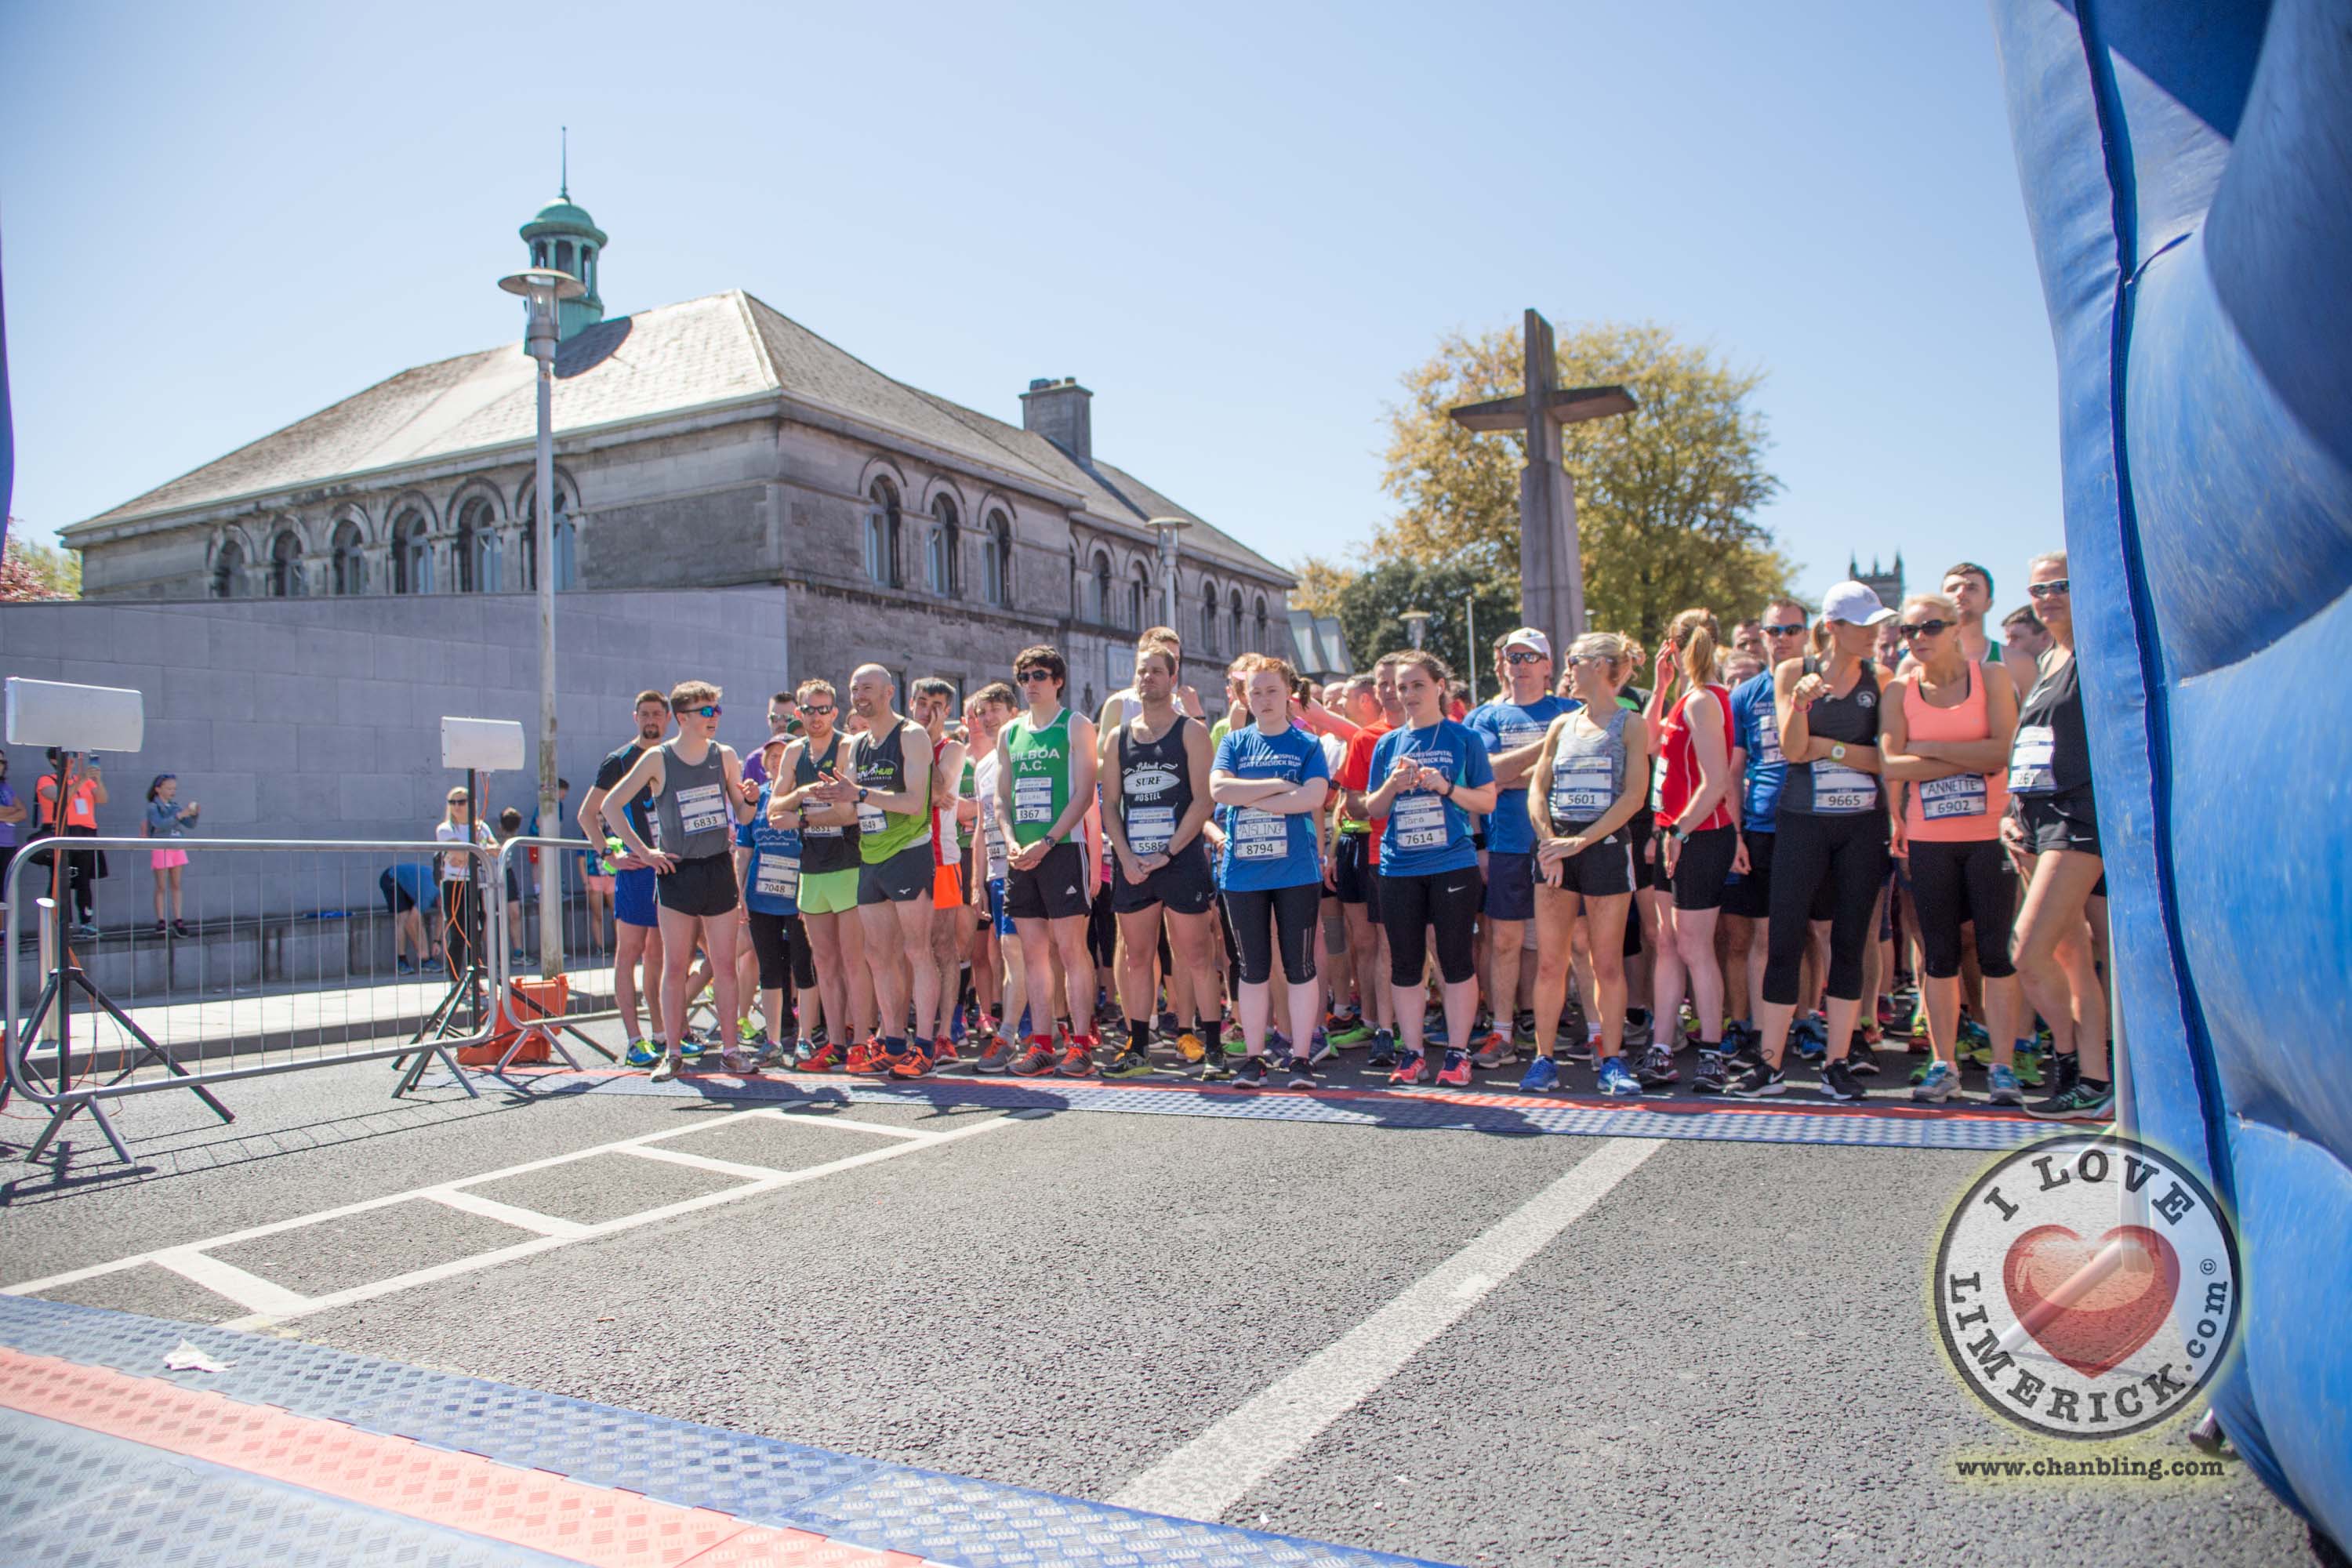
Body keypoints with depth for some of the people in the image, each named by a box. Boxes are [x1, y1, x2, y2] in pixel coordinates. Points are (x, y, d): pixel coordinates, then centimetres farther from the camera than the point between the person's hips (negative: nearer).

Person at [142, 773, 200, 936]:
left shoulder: (175, 806, 9)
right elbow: (161, 824, -23)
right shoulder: (152, 807, -6)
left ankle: (178, 921, 9)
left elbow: (190, 825, 6)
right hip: (160, 849, -5)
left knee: (176, 886, 6)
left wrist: (194, 814, -13)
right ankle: (160, 923, 6)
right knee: (161, 887, 0)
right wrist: (180, 815, -30)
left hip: (177, 848, 5)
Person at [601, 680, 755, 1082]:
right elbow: (611, 806, 0)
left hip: (719, 869, 2)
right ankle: (673, 1052, 10)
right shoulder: (657, 759, -4)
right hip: (676, 872, -2)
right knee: (675, 966, 2)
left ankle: (731, 1048, 11)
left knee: (725, 965, 4)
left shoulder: (725, 756, 5)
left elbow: (741, 815, 10)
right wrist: (642, 850, -4)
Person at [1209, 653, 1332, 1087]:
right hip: (1243, 871, 2)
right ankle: (1253, 1058, 16)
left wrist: (1249, 798, -11)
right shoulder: (1234, 742, 8)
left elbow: (1314, 797, -13)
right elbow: (1218, 788, -8)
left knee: (1300, 967, 1)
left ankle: (1301, 1059, 10)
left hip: (1296, 869, -2)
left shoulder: (1307, 744, 3)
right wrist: (1278, 785, -11)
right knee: (1252, 969, 8)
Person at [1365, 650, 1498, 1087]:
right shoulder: (1388, 744, 11)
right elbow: (1373, 810, 13)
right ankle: (1411, 1054, 15)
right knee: (1405, 964, 6)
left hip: (1452, 866, -3)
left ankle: (1457, 1053, 9)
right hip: (1399, 868, 3)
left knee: (1456, 961, 0)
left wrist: (1447, 787, -15)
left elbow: (1488, 801, 0)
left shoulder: (1465, 739, 2)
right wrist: (1392, 786, -7)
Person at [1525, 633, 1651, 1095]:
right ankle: (1544, 1060, 8)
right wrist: (1549, 840, -7)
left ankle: (1612, 1062, 10)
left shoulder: (1630, 724, 1)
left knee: (1608, 963, 1)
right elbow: (1537, 791, 10)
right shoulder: (1561, 724, 14)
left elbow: (1634, 797, -9)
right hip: (1556, 847, 4)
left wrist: (1580, 841, -16)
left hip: (1606, 845, -4)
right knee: (1549, 962, 2)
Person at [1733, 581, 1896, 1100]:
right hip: (1803, 821, -1)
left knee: (1849, 942, 4)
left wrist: (1829, 747, -9)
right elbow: (1791, 750, -7)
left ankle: (1837, 1063, 13)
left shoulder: (1880, 680, 6)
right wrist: (1801, 704, -23)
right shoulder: (1793, 673, 3)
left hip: (1862, 823, 2)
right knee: (1783, 941, -3)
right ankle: (1770, 1065, 4)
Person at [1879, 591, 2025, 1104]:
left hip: (1989, 833, -2)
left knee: (1996, 950, 0)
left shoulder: (1991, 677, 1)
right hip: (1928, 839, 2)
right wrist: (1972, 757, -10)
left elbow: (2004, 750, -12)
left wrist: (1929, 749, -10)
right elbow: (1892, 764, -8)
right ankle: (1944, 1065, 14)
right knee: (1939, 954, 6)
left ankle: (2003, 1067, 8)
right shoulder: (1900, 690, 4)